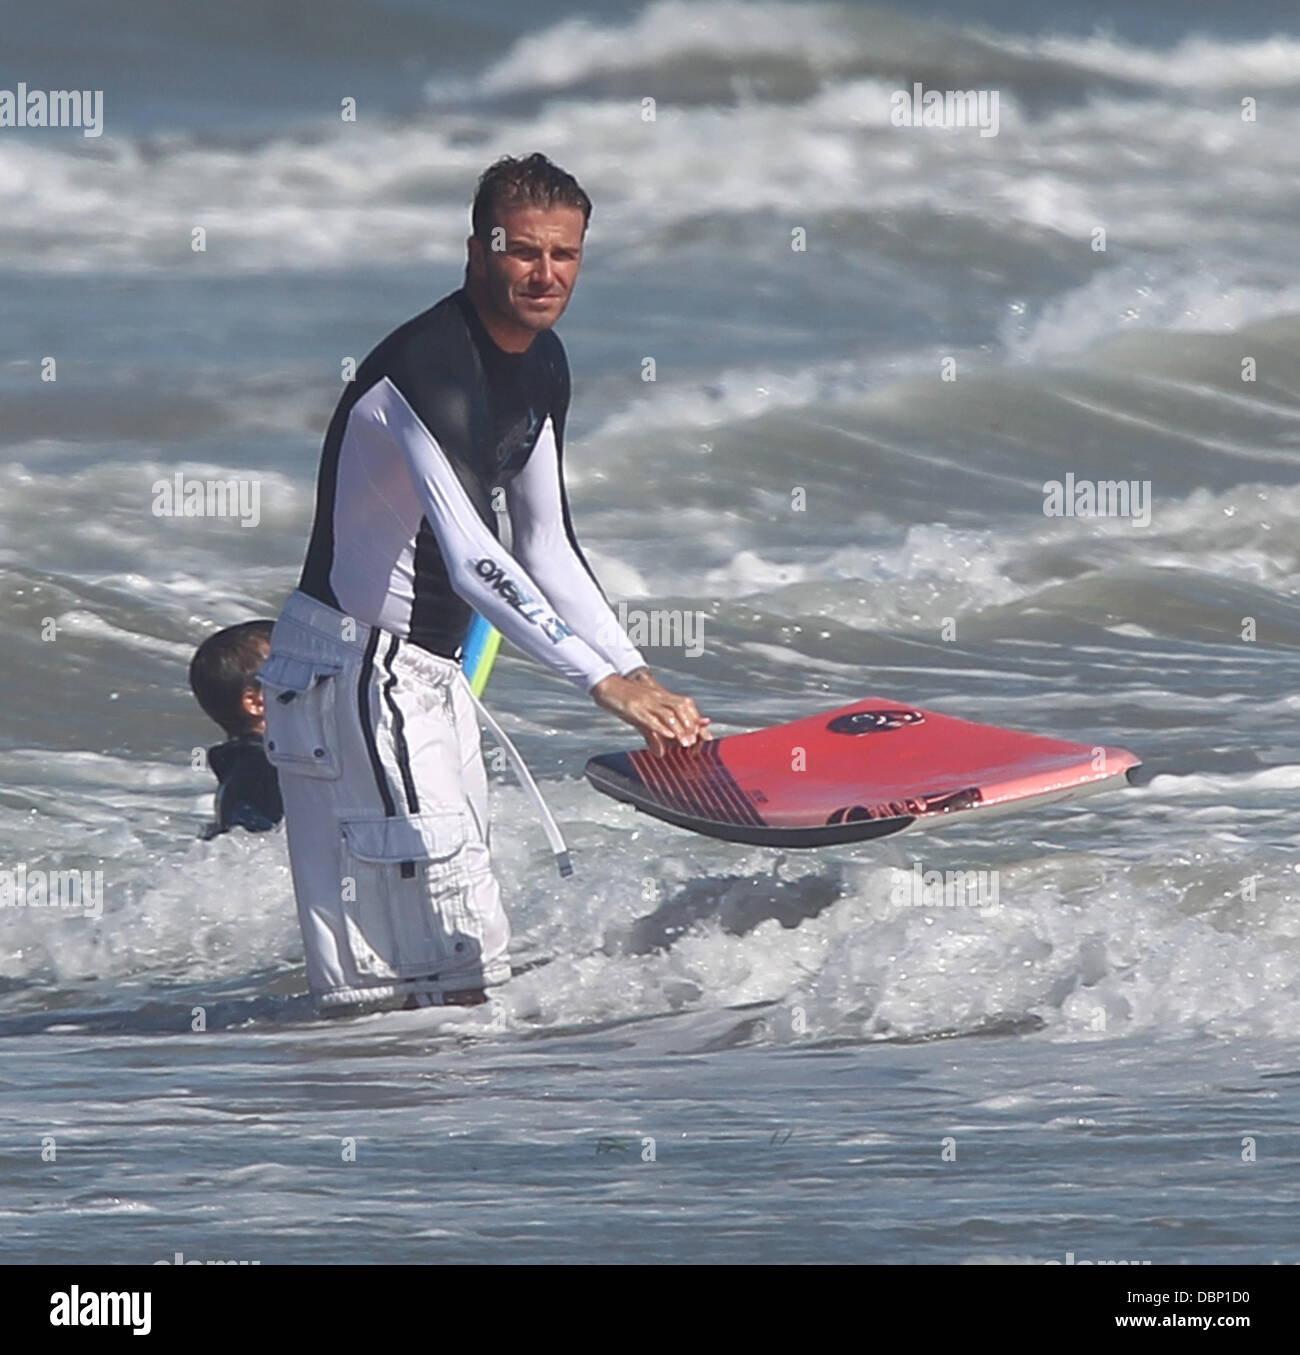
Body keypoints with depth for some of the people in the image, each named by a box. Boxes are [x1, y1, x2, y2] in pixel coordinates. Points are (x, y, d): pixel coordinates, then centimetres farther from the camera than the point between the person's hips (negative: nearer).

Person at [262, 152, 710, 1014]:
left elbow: (548, 547, 16)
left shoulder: (542, 366, 8)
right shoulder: (430, 365, -23)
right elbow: (472, 561, -33)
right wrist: (609, 685, -37)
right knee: (458, 961, -15)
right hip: (354, 662, -10)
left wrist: (643, 679, 7)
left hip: (430, 670, 10)